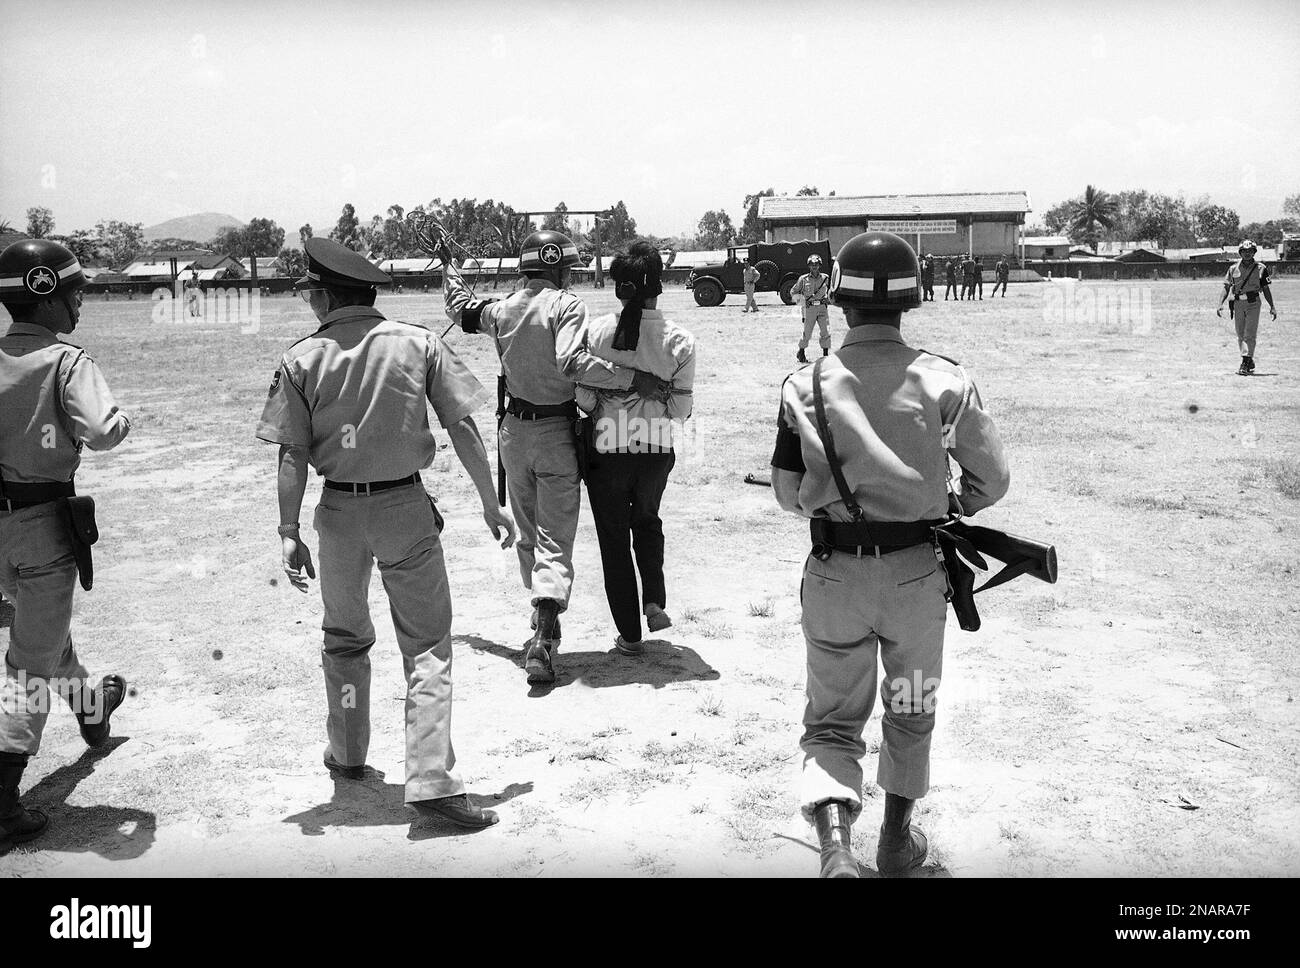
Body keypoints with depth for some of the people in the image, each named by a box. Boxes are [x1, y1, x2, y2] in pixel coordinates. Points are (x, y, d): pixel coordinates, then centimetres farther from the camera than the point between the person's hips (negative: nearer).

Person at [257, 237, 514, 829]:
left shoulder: (301, 359, -3)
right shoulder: (419, 343, -2)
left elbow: (293, 454, -5)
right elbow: (463, 429, -4)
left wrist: (289, 531, 0)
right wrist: (491, 506, 2)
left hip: (339, 511, 1)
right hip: (407, 506, -1)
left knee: (344, 638, 20)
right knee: (427, 644, 3)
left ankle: (347, 756, 36)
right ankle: (432, 781, -3)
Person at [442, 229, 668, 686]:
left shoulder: (502, 309, 5)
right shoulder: (565, 305, -12)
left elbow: (459, 308, 25)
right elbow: (572, 362, -27)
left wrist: (449, 265, 41)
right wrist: (632, 378, -28)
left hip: (514, 429, 5)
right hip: (555, 431, -5)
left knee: (528, 533, 19)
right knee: (555, 538, -4)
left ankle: (543, 623, 29)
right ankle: (543, 637, -18)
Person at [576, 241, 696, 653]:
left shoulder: (595, 331, -11)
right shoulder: (679, 340, -10)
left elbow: (583, 396, -10)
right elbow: (681, 408, -7)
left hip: (606, 450, -1)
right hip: (657, 451, 1)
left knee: (614, 539, 13)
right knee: (647, 520, 29)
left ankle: (629, 635, 19)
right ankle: (654, 601, 16)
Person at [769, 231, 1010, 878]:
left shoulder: (806, 386, -6)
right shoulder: (943, 380, -6)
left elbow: (788, 495, 1)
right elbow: (992, 479, -2)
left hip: (833, 574, 0)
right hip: (916, 573, 1)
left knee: (832, 720, 12)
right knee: (910, 712, 23)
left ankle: (834, 843, -10)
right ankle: (897, 840, 38)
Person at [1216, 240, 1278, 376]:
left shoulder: (1260, 268, 4)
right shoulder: (1233, 268, 7)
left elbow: (1266, 288, 8)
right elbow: (1226, 287, 7)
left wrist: (1272, 306, 5)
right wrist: (1220, 304, -4)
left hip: (1253, 303, -3)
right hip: (1238, 303, 3)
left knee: (1249, 334, -11)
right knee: (1241, 335, 7)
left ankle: (1245, 363, -15)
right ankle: (1250, 362, 21)